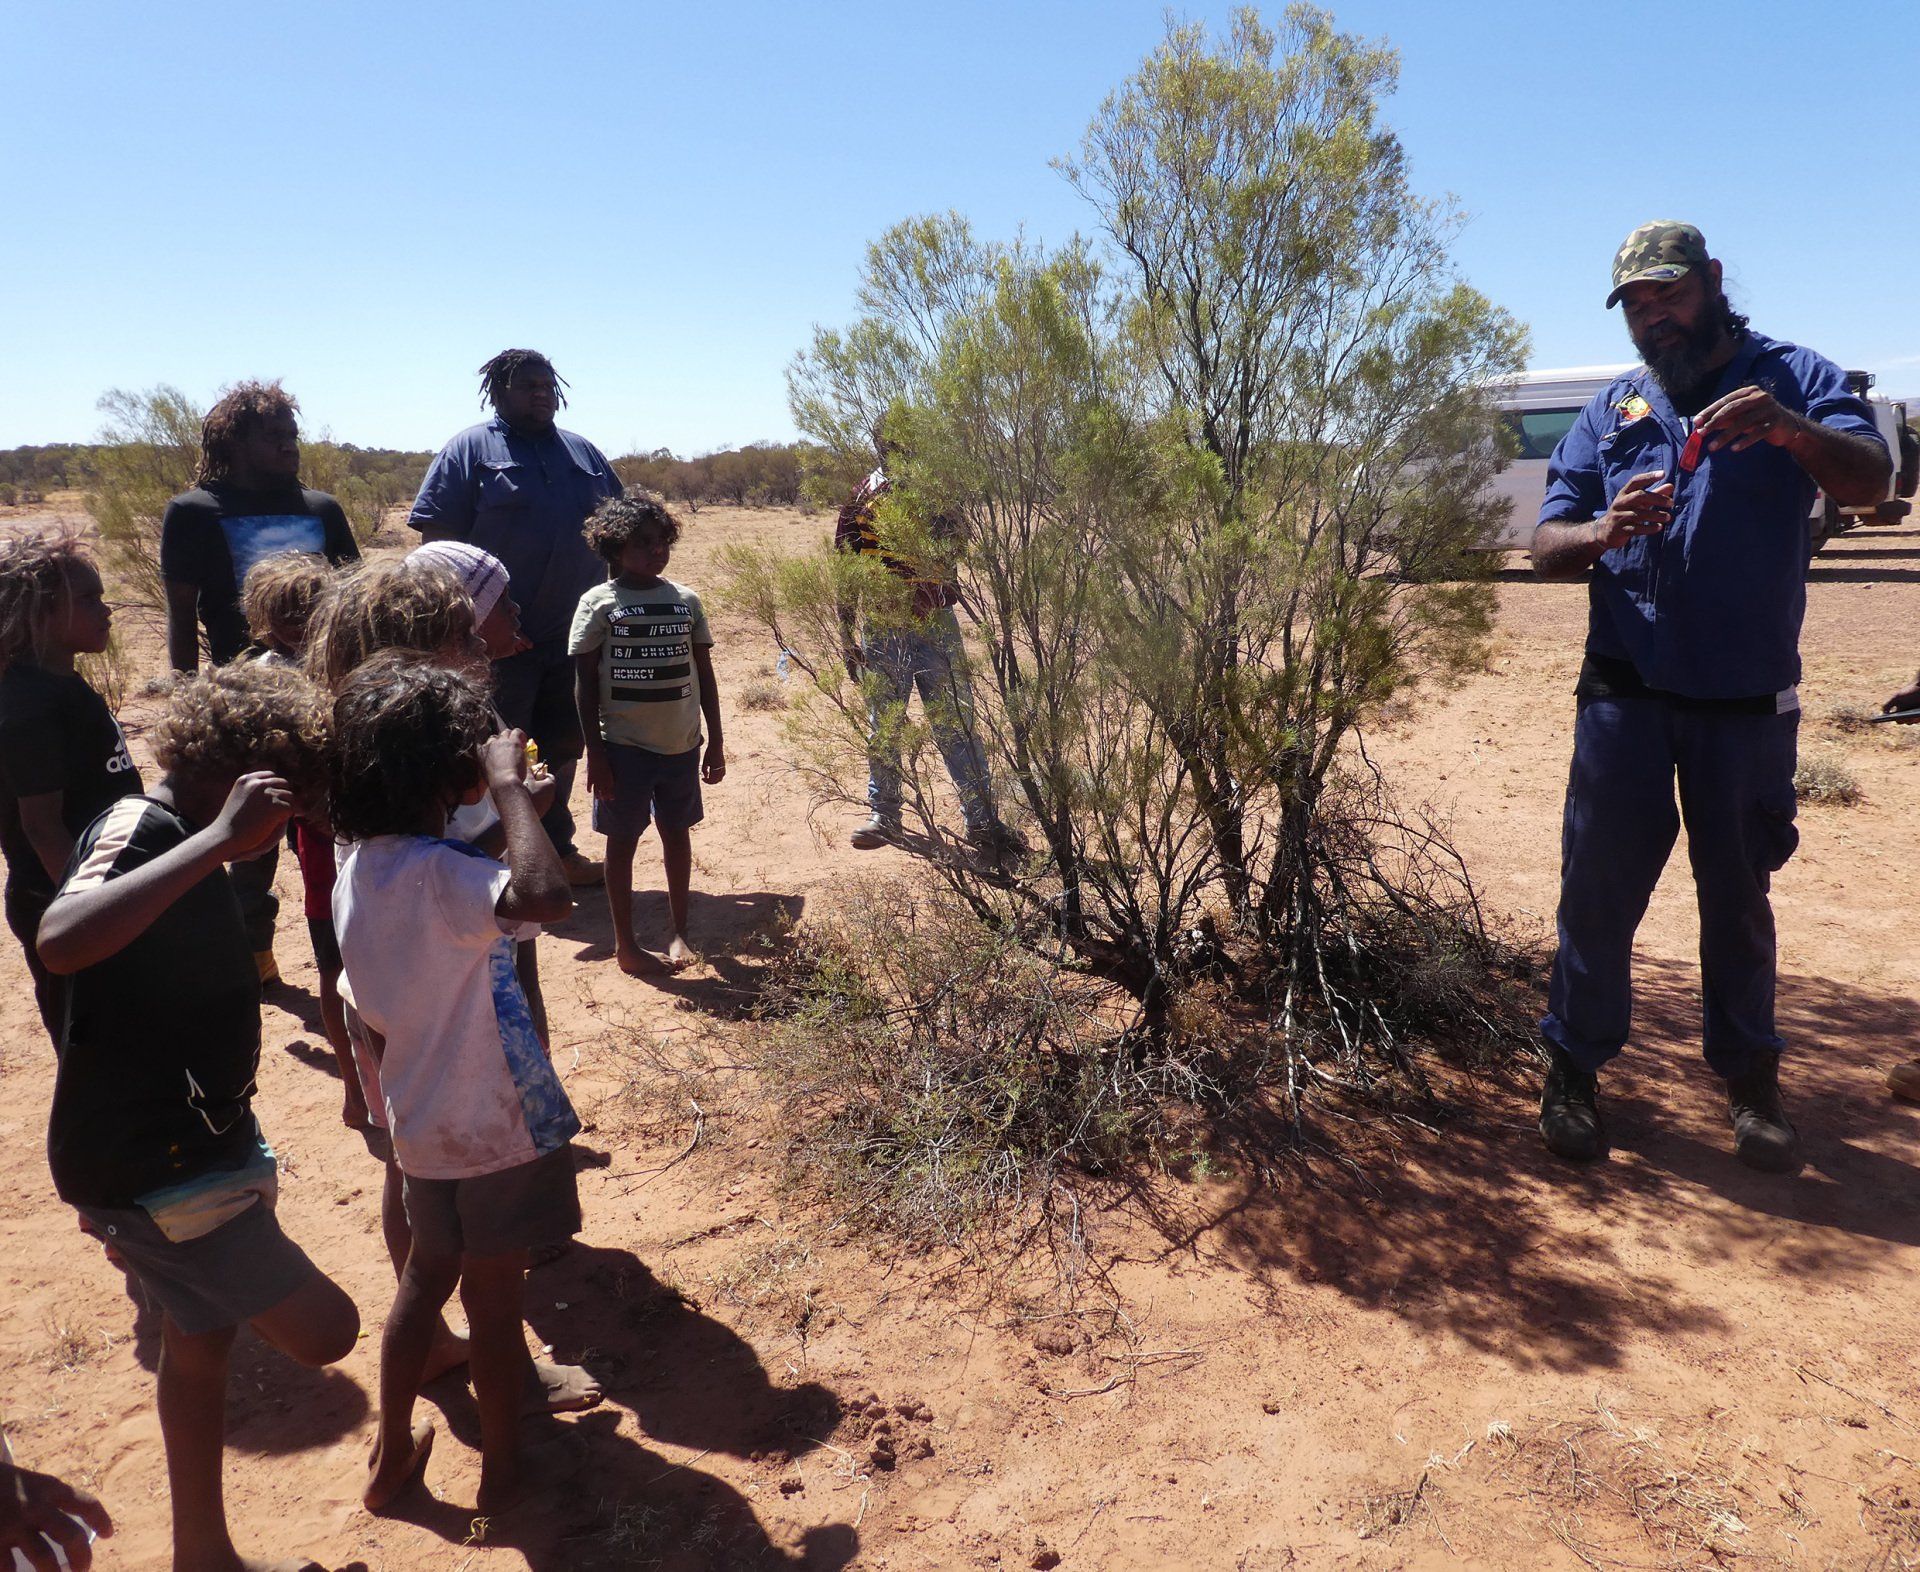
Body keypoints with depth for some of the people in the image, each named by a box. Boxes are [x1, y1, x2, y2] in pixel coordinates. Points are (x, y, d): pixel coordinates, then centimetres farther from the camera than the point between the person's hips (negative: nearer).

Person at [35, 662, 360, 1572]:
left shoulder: (179, 840, 8)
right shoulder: (140, 825, -21)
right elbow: (61, 944, -42)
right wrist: (216, 839, -42)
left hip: (186, 1149, 10)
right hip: (150, 1169, -10)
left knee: (200, 1344, 24)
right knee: (322, 1329, -9)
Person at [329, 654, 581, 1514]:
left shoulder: (358, 869, 0)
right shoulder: (433, 873, -28)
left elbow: (374, 1020, 9)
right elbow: (544, 895, -48)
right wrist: (508, 785, -35)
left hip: (424, 1121, 8)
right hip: (493, 1124, -8)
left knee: (427, 1274, 26)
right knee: (493, 1297, 12)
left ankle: (392, 1455, 42)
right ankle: (502, 1467, 34)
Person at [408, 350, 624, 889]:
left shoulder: (583, 453, 14)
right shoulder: (470, 450, -3)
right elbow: (438, 539, -8)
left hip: (574, 636, 6)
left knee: (562, 749, 16)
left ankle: (556, 849, 30)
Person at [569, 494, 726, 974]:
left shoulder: (686, 600, 4)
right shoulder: (599, 603, -6)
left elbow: (704, 674, 9)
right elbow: (585, 683, -4)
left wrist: (716, 741, 7)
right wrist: (595, 752, -8)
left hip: (682, 744, 3)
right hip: (625, 746, -3)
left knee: (677, 833, 13)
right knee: (622, 840, 7)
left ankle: (679, 932, 28)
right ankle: (624, 943, 19)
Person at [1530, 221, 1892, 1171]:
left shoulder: (1793, 379, 4)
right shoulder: (1612, 411, 10)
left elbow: (1868, 478, -13)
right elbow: (1545, 549, 3)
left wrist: (1794, 431, -33)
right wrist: (1603, 533, -20)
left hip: (1749, 700, -1)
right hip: (1625, 693, 1)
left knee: (1737, 889, 10)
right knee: (1599, 881, 2)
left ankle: (1749, 1080, 24)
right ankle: (1574, 1069, 14)